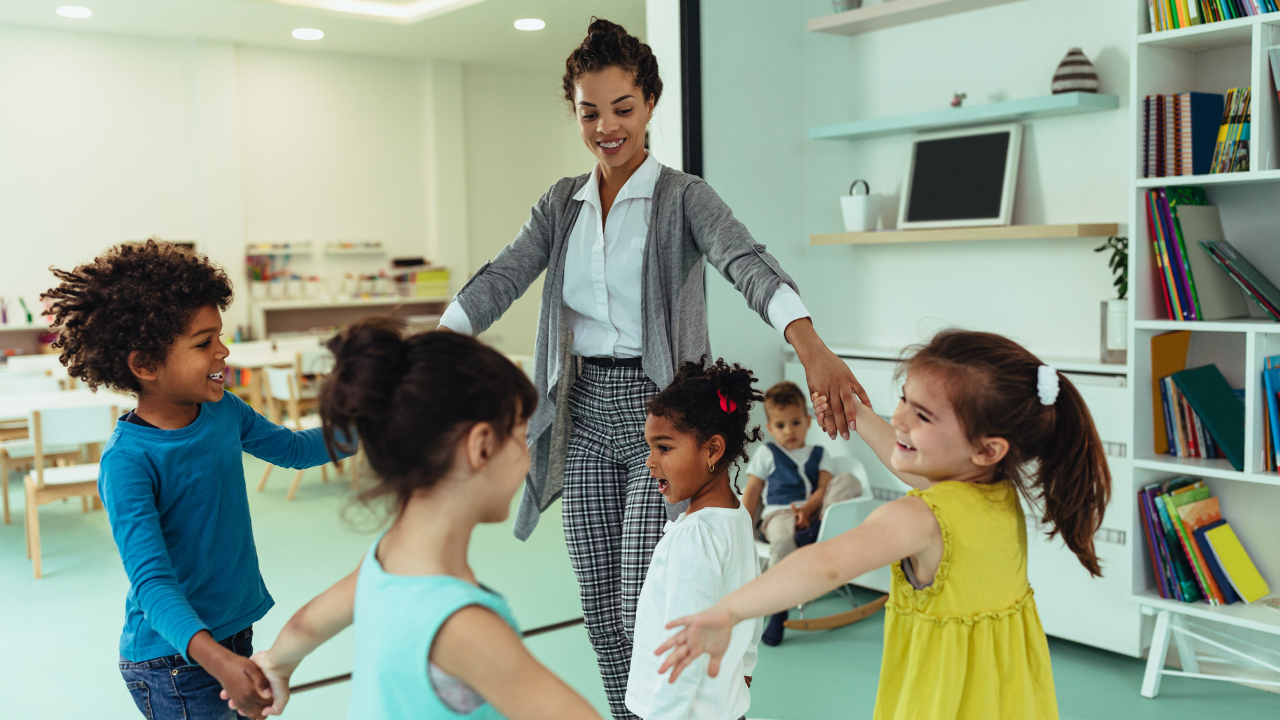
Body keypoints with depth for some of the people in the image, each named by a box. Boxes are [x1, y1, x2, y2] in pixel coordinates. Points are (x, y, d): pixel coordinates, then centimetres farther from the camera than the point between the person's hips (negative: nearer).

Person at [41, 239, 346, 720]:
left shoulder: (223, 410, -3)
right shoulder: (127, 460, -24)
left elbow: (293, 448, 16)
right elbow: (151, 580, -31)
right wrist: (214, 657, -45)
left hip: (235, 633, 7)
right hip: (172, 664, -7)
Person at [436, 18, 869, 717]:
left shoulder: (683, 196, -4)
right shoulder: (562, 202, 11)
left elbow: (747, 263, -22)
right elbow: (502, 277, -1)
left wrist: (810, 345, -42)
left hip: (657, 407, -5)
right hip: (583, 410, 5)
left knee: (646, 606, -7)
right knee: (600, 608, 11)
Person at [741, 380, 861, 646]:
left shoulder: (819, 454, 19)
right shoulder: (766, 454, 15)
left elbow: (824, 487, 4)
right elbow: (752, 491, 9)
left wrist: (807, 509, -16)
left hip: (813, 511, 3)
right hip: (778, 513, -3)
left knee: (848, 480, -18)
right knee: (782, 540, -41)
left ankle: (819, 529, -35)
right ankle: (779, 611, -34)